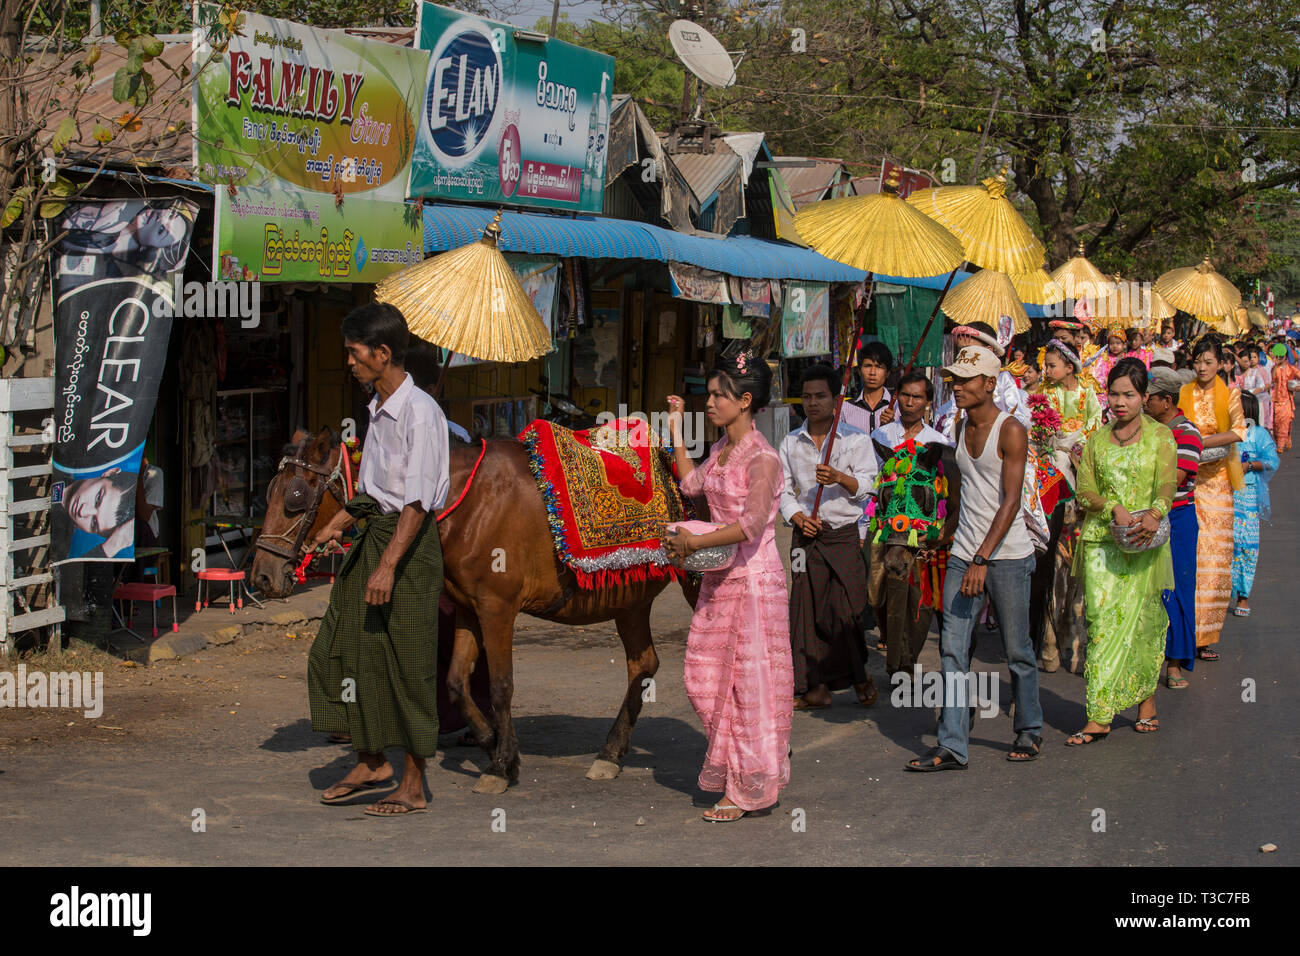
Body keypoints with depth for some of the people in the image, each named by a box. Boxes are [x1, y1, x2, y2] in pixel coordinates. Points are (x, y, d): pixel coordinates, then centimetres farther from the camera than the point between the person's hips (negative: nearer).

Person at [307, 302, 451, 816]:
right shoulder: (379, 408, 10)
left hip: (409, 541, -9)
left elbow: (418, 502, -22)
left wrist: (388, 566, -26)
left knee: (408, 661, -1)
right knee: (340, 647, 12)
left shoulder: (419, 411, -18)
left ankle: (414, 786, 9)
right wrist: (337, 525, 26)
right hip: (373, 534, 9)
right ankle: (370, 763, 26)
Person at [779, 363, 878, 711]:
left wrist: (839, 478, -24)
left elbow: (866, 486, -5)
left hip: (844, 534, -3)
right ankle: (816, 687, 5)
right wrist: (798, 517, -5)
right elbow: (783, 489, 13)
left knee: (841, 609, -8)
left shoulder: (855, 440, 3)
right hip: (806, 535, 3)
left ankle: (860, 675, 12)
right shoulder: (791, 442, 13)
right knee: (807, 609, -1)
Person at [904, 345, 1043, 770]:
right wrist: (965, 554, 17)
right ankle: (952, 746, -4)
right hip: (964, 553, 6)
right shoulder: (961, 428, 10)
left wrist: (982, 560, -21)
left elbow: (1010, 503, -16)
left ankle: (1029, 731, 24)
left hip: (1007, 555, -6)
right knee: (952, 650, -3)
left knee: (1017, 651, 6)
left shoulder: (1010, 430, -11)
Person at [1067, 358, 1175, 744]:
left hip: (1144, 542, -2)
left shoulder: (1160, 437, 5)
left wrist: (1152, 516, -26)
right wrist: (1115, 509, -15)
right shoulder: (1097, 440, 12)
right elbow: (1085, 490, 4)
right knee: (1100, 621, -8)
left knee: (1140, 620, -2)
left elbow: (1167, 485, -6)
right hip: (1101, 539, 2)